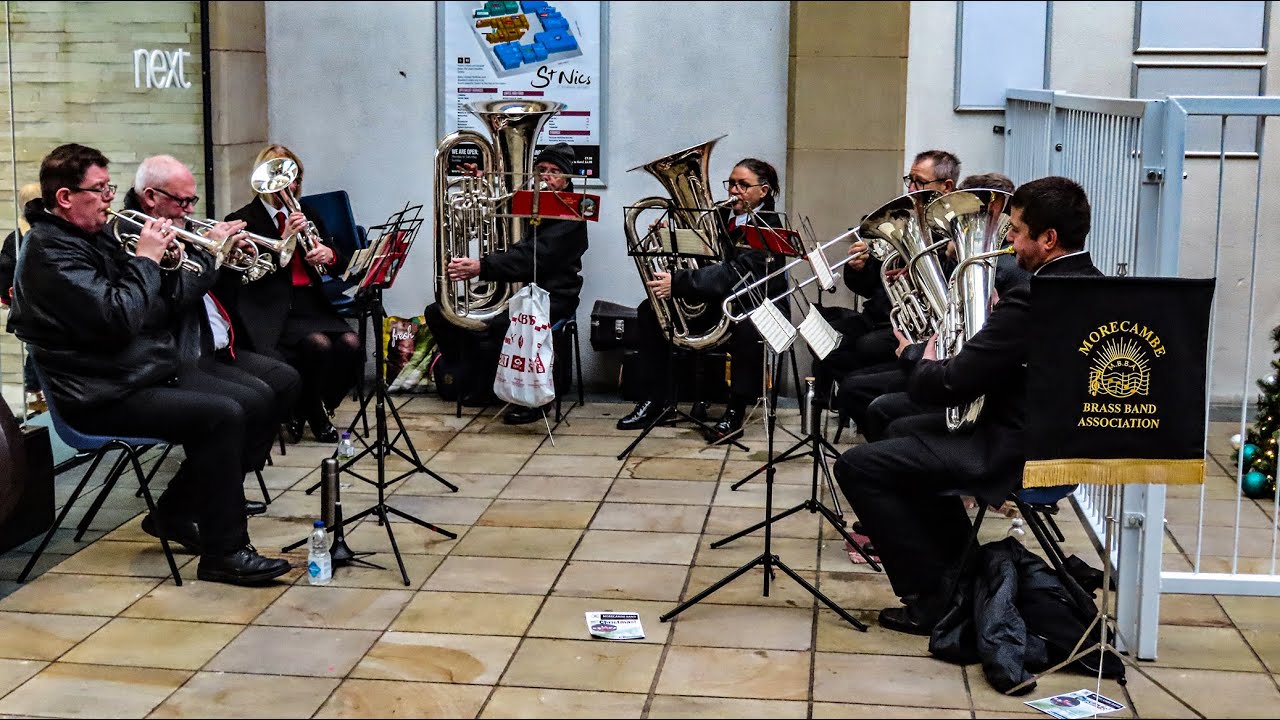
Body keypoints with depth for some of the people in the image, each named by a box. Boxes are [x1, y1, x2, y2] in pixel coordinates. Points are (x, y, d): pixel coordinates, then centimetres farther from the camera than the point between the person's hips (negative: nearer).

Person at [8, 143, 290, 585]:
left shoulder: (94, 237, 14)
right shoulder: (51, 251, -18)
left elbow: (159, 300, 15)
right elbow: (118, 319, -29)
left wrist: (210, 257, 1)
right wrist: (147, 259, -17)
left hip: (148, 370, 10)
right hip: (103, 397, -10)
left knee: (238, 402, 4)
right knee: (222, 417, -22)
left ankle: (176, 513, 16)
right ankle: (224, 553, -15)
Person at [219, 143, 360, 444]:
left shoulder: (304, 215, 21)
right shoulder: (244, 221, 3)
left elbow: (339, 266, 18)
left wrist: (329, 254, -7)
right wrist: (284, 239, -19)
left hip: (313, 304, 5)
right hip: (275, 312, -5)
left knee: (350, 343, -23)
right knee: (318, 344, -32)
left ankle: (319, 406, 0)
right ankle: (308, 412, -4)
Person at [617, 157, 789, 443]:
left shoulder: (767, 227, -16)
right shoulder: (720, 216, 5)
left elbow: (735, 273, -30)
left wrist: (677, 283, -39)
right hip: (719, 302, 7)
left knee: (748, 326, -41)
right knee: (650, 310, -5)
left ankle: (736, 410, -26)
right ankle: (654, 400, -2)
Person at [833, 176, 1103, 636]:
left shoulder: (1034, 300, -25)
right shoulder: (1092, 286, 5)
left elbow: (950, 386, -20)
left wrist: (914, 358, -1)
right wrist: (998, 316, 6)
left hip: (1019, 454, -10)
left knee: (857, 466, -6)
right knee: (904, 431, 27)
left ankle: (931, 599, 0)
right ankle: (958, 565, 30)